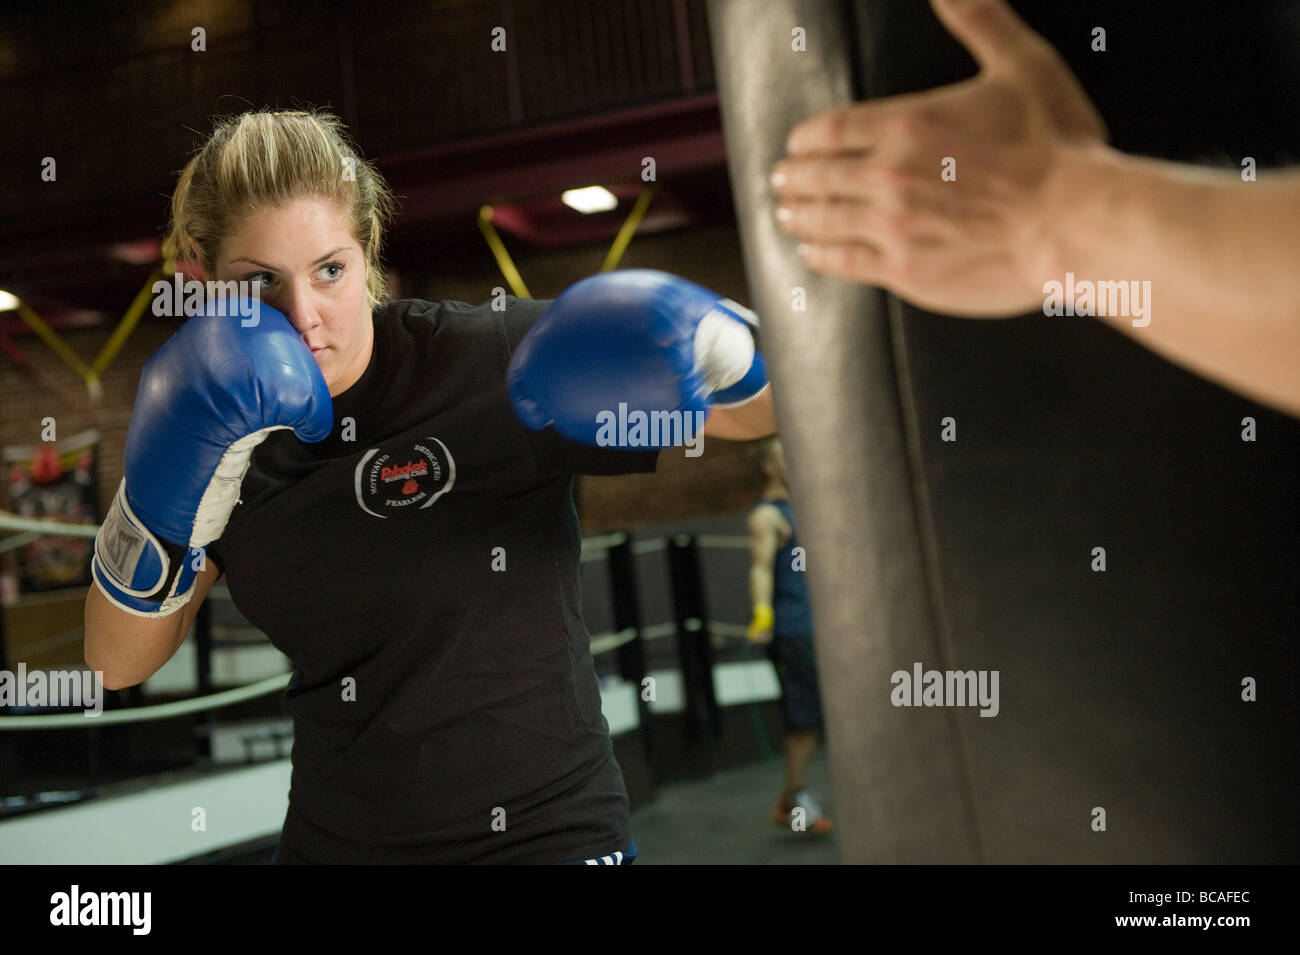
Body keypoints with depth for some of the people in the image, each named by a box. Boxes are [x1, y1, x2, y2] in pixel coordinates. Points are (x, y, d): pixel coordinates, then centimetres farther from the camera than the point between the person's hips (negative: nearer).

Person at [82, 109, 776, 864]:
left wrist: (706, 341, -38)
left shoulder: (496, 361, -19)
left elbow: (768, 405, -16)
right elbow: (117, 663, -1)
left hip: (543, 833, -5)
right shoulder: (229, 422, -2)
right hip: (331, 839, 5)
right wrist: (157, 489, -18)